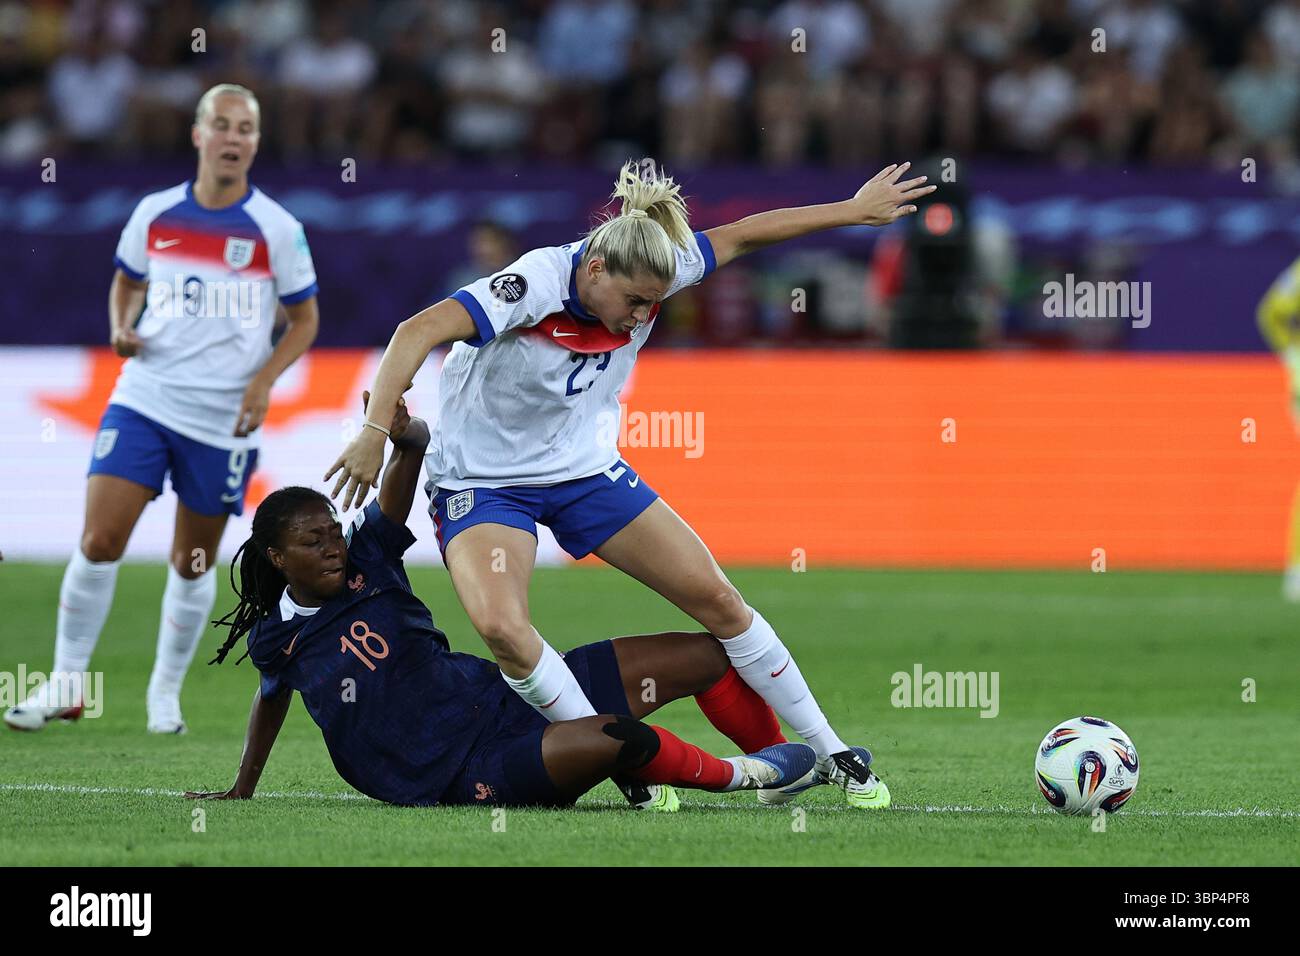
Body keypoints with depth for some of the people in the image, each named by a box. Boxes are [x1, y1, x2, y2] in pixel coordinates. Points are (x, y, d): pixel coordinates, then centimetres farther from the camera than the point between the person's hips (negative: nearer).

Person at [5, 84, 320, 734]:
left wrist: (264, 380, -10)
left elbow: (304, 319, 5)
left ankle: (166, 691, 24)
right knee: (98, 541, -9)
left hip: (223, 418, -1)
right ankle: (66, 682, 2)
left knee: (193, 562, 7)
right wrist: (121, 329, -1)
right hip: (144, 400, 1)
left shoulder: (276, 229, -4)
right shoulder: (154, 215, 3)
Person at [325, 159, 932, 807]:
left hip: (586, 467, 5)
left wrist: (852, 211, 9)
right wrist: (376, 431, -50)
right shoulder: (535, 285, -32)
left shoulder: (644, 277, -13)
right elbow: (418, 332, -41)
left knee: (715, 596, 2)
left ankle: (829, 754, 16)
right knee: (501, 627, -31)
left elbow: (741, 236, 2)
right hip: (483, 480, -5)